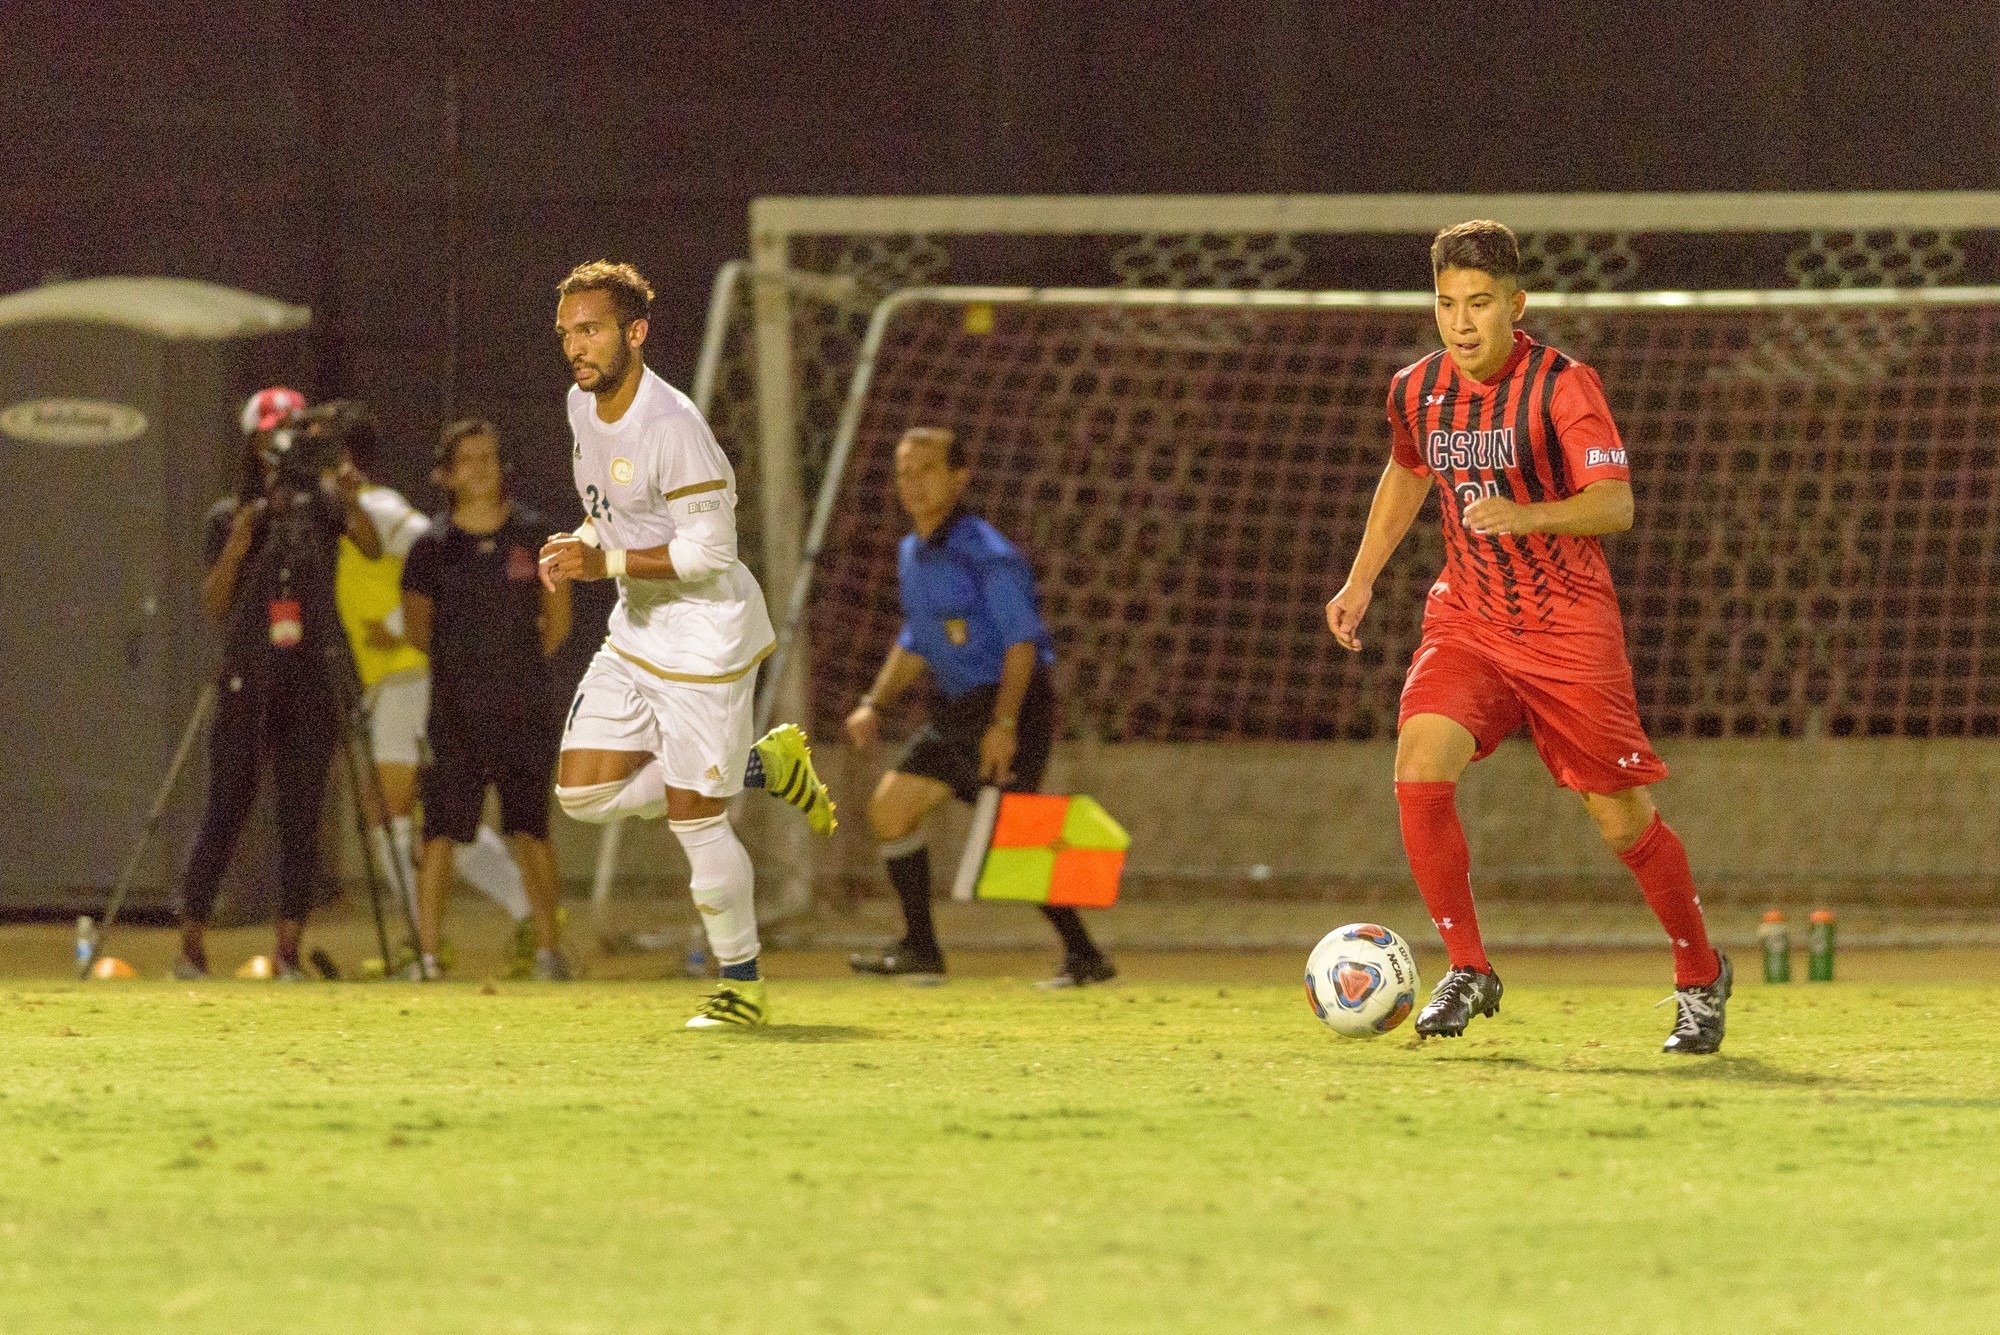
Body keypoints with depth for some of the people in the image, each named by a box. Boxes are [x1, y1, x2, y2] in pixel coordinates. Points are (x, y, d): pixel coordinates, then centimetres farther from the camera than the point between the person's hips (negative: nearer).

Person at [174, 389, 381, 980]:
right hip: (246, 681, -1)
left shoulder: (321, 503, 8)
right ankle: (191, 943, 1)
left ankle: (289, 949, 2)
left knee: (301, 819, -1)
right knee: (225, 813, -3)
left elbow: (371, 548, -10)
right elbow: (214, 605, 1)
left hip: (309, 681, 1)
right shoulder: (230, 516, 8)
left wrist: (351, 501, -28)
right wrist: (238, 542, -11)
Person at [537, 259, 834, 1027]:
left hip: (705, 637, -9)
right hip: (636, 633, 9)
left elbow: (709, 551, -24)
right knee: (582, 792, 4)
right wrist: (578, 546, -2)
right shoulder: (583, 406, 4)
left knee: (694, 820, -4)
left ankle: (741, 984, 14)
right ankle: (763, 766, 19)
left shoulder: (672, 427, -24)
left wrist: (603, 562, -25)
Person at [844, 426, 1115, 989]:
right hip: (960, 710, 9)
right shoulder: (912, 555, 12)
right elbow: (915, 643, 25)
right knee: (890, 808, 5)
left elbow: (1021, 641, -20)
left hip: (1012, 705, -9)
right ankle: (920, 949, 13)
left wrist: (1004, 723, -28)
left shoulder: (986, 553, -15)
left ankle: (1084, 955, -6)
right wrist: (873, 704, 14)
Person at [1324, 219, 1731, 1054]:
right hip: (1466, 621, 4)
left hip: (1569, 631, -4)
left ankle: (1701, 976, 27)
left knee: (1622, 822, 2)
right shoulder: (1417, 392, 1)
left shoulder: (1562, 387, -15)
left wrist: (1523, 515, -40)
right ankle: (1467, 971, -11)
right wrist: (1361, 580, 18)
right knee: (1419, 770, -22)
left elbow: (1615, 505, -25)